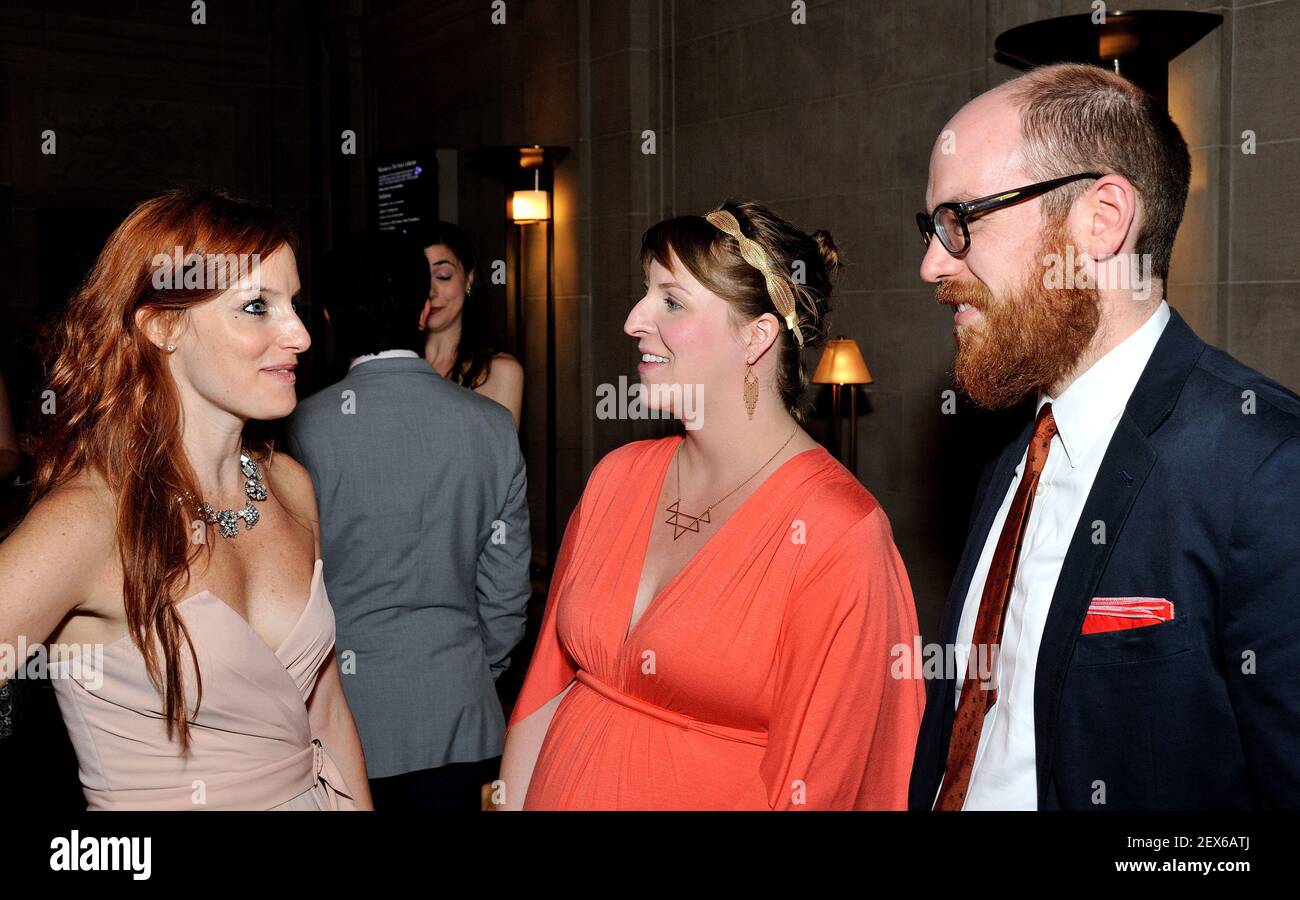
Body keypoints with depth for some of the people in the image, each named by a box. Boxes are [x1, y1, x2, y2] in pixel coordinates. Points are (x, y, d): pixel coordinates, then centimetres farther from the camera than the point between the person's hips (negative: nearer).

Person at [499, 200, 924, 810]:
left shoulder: (838, 533, -21)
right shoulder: (618, 477, -4)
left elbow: (808, 786, -18)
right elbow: (547, 687, 2)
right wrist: (507, 804, -3)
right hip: (554, 792, 5)